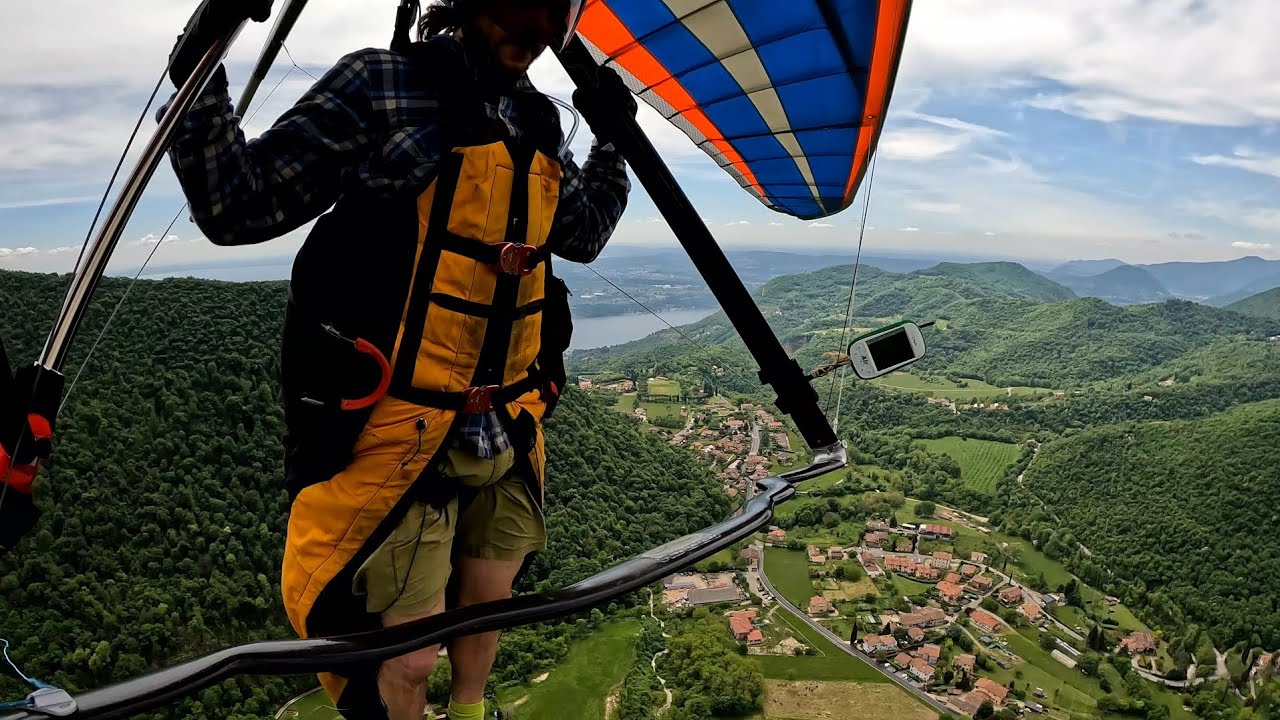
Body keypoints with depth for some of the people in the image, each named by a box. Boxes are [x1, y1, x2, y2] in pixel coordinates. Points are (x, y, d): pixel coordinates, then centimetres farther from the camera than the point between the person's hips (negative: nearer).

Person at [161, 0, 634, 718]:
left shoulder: (539, 122, 10)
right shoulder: (381, 85, -9)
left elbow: (582, 236, 26)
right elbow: (240, 208, -10)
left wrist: (613, 141, 20)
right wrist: (199, 76, -21)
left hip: (506, 433, 7)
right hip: (400, 436, -6)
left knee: (486, 605, 24)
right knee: (407, 658, 2)